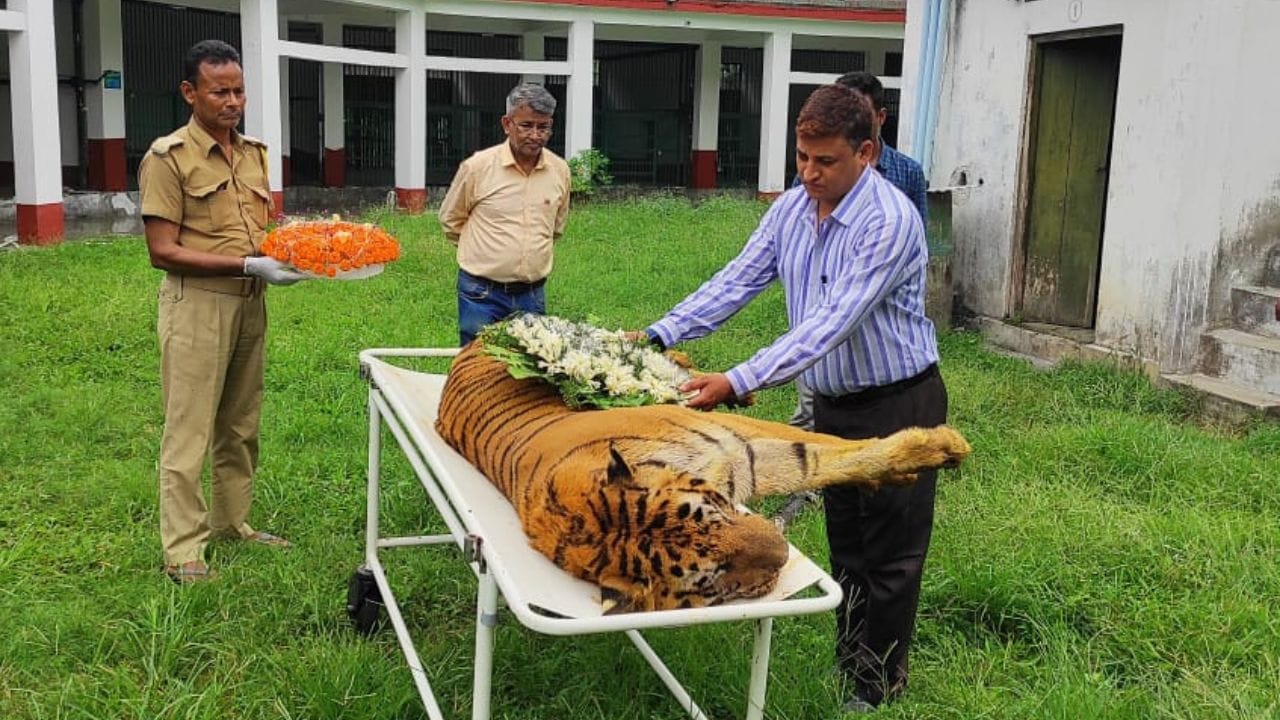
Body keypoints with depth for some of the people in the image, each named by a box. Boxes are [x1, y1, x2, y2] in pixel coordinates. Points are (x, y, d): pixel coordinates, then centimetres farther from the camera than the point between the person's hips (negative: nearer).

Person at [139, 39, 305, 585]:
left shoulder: (253, 152, 10)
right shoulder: (169, 157, -11)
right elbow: (163, 251, -15)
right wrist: (249, 266, -22)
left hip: (249, 304, 7)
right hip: (197, 305, -7)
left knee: (240, 424, 15)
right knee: (189, 431, -1)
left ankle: (232, 522, 28)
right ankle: (183, 550, 7)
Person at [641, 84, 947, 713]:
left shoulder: (890, 222, -25)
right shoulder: (790, 208, -2)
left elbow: (833, 322, -33)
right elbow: (735, 282, -1)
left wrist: (738, 382, -39)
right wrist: (657, 336, -14)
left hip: (898, 406, -7)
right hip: (833, 403, 7)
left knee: (890, 555, 6)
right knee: (845, 545, 18)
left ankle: (879, 688, 22)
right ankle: (849, 666, 34)